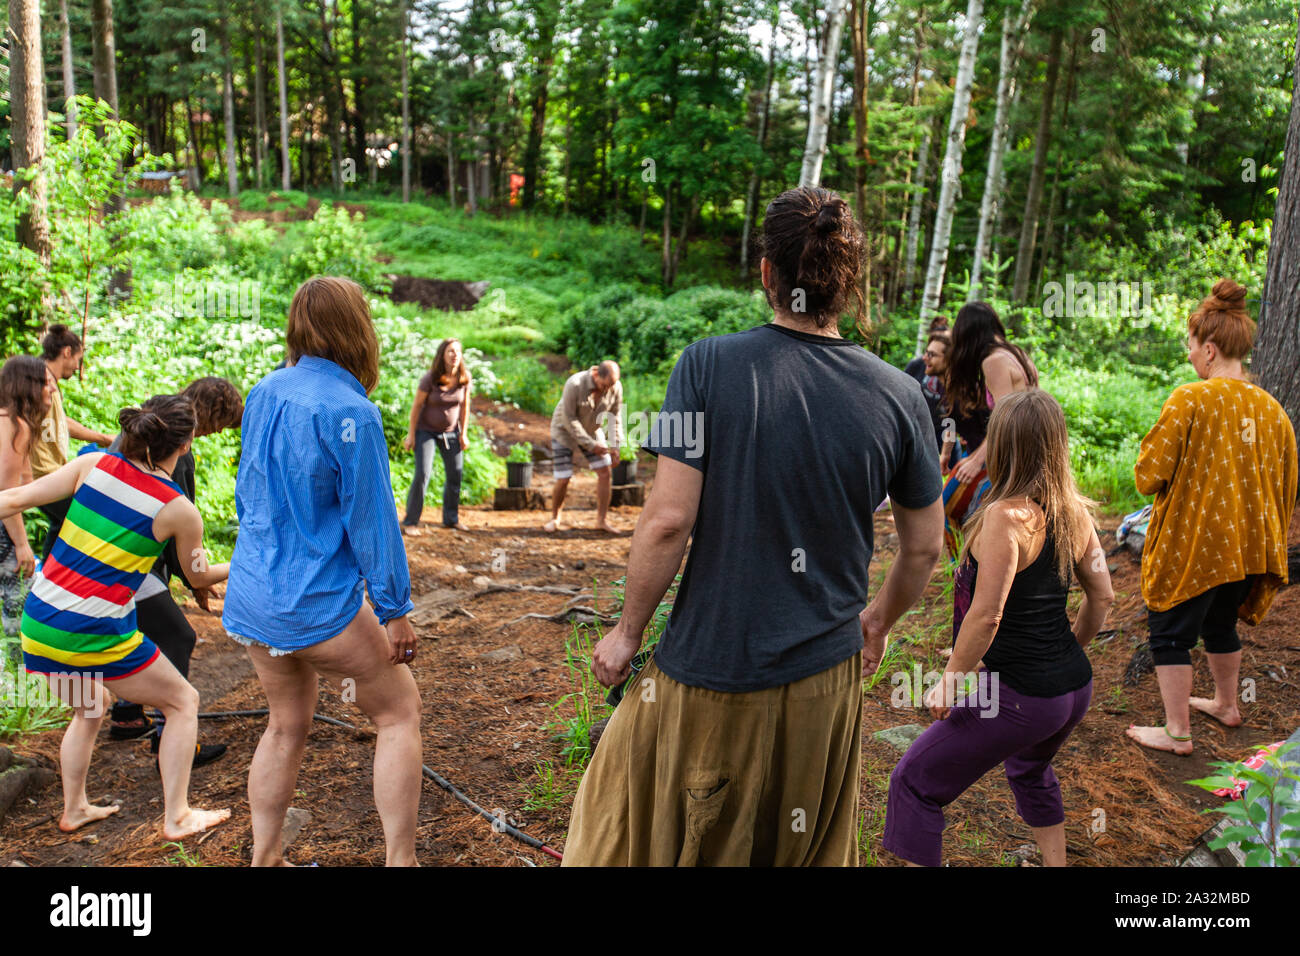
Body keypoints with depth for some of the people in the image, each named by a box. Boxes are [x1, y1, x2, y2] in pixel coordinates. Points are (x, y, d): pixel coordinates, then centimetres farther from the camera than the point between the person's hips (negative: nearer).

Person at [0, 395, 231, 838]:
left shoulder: (94, 464, -2)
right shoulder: (180, 510, -9)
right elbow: (200, 577, 7)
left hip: (37, 622, 6)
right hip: (96, 635, -5)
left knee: (88, 711, 31)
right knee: (183, 701, 16)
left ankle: (74, 809, 39)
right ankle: (177, 817, 18)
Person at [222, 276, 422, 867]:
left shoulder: (263, 396, 4)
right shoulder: (350, 412, -18)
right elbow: (370, 520, -16)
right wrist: (395, 610, -8)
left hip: (251, 593, 8)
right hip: (317, 603, -7)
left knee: (287, 724, 22)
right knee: (398, 712, 9)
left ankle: (263, 858, 31)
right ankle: (400, 858, 11)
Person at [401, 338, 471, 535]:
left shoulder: (465, 379, -8)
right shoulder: (430, 378, -18)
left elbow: (465, 406, 3)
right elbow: (417, 405, -11)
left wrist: (463, 434, 3)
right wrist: (411, 435, -10)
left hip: (450, 432, 4)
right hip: (426, 430, -4)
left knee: (456, 474, 3)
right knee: (422, 474, -12)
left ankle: (451, 519, 20)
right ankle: (410, 522, -5)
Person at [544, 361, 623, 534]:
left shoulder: (616, 388, -18)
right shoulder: (575, 385, -33)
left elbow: (615, 416, -4)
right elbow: (569, 419, -26)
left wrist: (614, 445, -11)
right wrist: (590, 445, -24)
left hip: (591, 430, 4)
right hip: (565, 430, -4)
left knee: (604, 472, -6)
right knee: (563, 480, -6)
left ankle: (601, 520, 6)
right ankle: (555, 518, 19)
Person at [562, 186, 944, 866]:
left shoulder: (707, 366, -13)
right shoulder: (898, 396, -4)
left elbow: (668, 521, -16)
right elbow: (924, 547, 5)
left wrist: (628, 631, -2)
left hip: (707, 668, -3)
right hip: (824, 677, 3)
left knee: (632, 826, 19)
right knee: (809, 849, 25)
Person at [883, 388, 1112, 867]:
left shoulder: (1006, 516, -20)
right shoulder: (1075, 512, 3)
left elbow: (986, 616, -24)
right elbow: (1102, 597, 11)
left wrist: (949, 682, -12)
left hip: (1020, 697, -8)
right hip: (1075, 687, 8)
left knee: (914, 783, 5)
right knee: (1030, 768, 38)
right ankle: (1055, 862, 48)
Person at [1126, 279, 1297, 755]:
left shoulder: (1189, 399, -18)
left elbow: (1150, 473, -16)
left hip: (1191, 543, -7)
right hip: (1247, 545, 7)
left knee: (1171, 632, 6)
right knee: (1221, 623, 26)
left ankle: (1177, 731, 10)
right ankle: (1226, 703, 43)